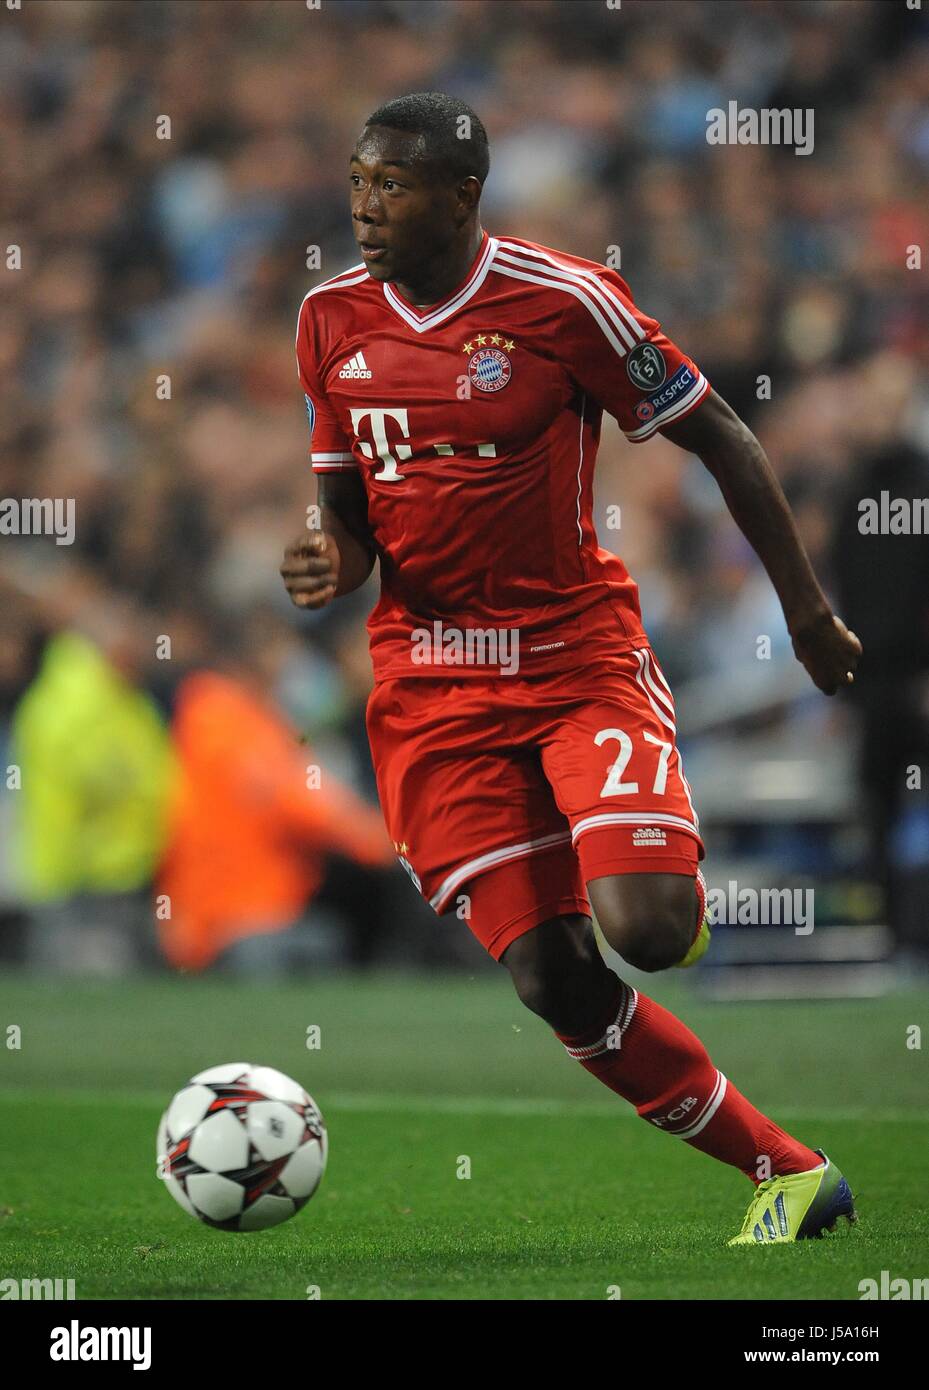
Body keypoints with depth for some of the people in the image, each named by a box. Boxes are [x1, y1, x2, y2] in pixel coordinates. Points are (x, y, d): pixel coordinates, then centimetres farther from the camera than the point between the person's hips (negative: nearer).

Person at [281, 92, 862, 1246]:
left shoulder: (562, 303, -11)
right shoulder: (332, 319, 4)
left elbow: (721, 440, -2)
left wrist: (805, 608, 2)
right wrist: (334, 566, -10)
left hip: (579, 653, -4)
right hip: (433, 684, 4)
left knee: (644, 929, -25)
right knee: (554, 983, -5)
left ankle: (671, 883, 16)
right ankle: (790, 1176, 8)